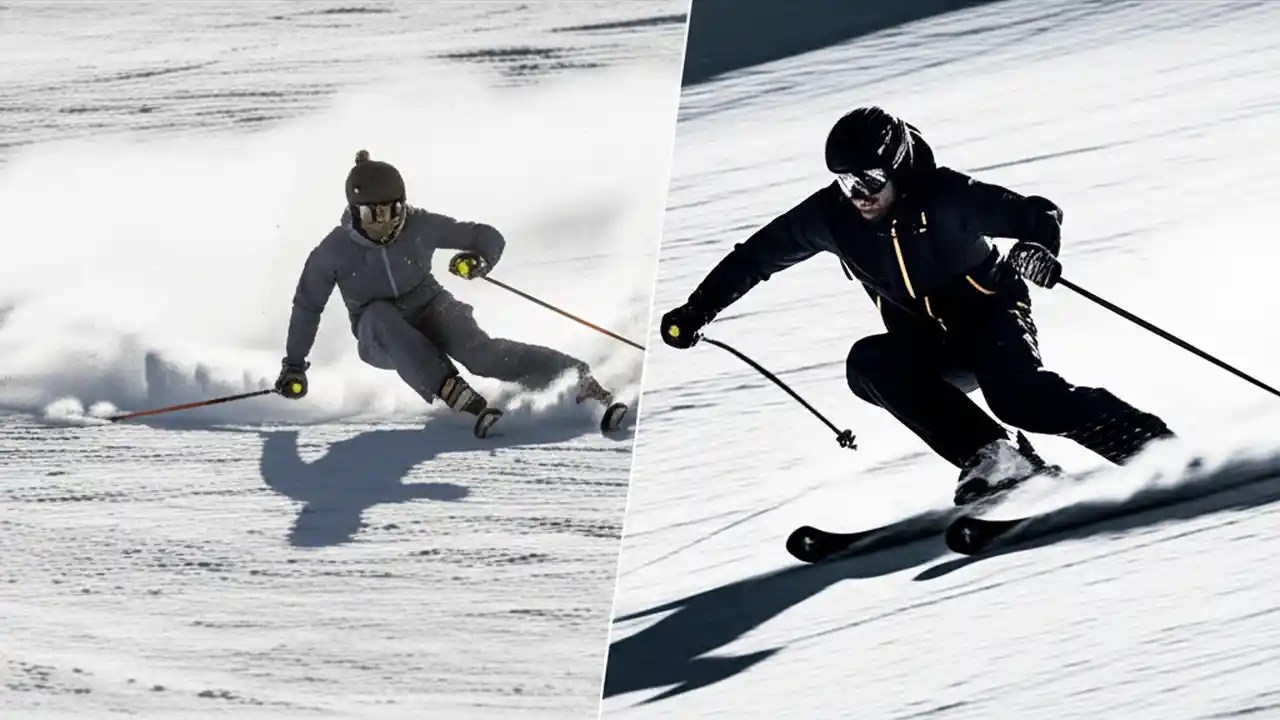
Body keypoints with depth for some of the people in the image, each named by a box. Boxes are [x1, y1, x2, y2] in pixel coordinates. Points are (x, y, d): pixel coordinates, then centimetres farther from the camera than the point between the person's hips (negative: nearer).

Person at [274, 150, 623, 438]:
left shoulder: (420, 226, -17)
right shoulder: (334, 252, -16)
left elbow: (489, 237, -9)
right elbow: (307, 305, -2)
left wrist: (480, 260, -31)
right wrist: (294, 365, 0)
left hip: (429, 310, -1)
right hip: (379, 336, 1)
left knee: (480, 353, -30)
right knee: (380, 315, -35)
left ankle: (578, 378, -32)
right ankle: (457, 396, -44)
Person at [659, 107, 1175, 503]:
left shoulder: (945, 195, -21)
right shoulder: (830, 215, -10)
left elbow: (1038, 214, -16)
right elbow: (759, 254, 0)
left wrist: (1038, 247, -40)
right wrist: (696, 312, -3)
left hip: (990, 314, -5)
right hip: (923, 342, 5)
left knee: (1018, 395, -33)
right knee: (868, 365, -26)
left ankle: (1149, 444, -17)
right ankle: (990, 456, -26)